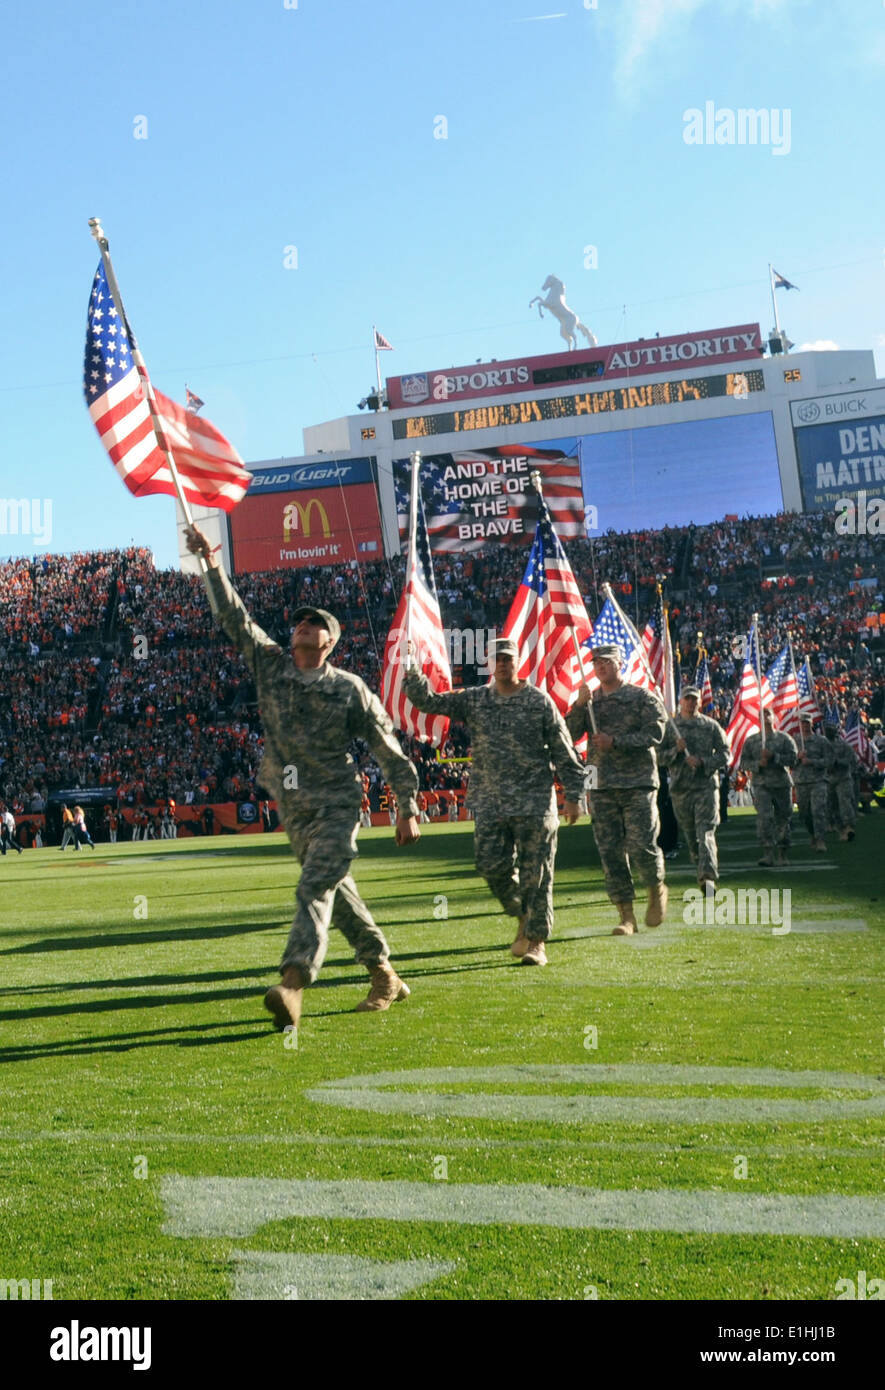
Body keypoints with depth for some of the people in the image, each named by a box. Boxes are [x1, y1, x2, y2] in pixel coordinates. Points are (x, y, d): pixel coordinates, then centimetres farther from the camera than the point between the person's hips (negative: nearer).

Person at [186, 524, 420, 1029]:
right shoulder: (271, 665, 4)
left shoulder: (351, 690, -5)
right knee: (338, 892, 12)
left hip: (337, 804, -5)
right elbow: (234, 617, 5)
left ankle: (293, 985, -32)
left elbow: (391, 751, -1)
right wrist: (212, 565, -4)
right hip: (294, 808, 5)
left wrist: (408, 811, -2)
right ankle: (386, 977, 25)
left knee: (315, 890, -19)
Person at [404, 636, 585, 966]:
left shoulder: (539, 701, -1)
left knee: (535, 875, -1)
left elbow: (563, 752, 1)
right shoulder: (474, 699, 8)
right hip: (490, 804, 3)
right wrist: (411, 671, -12)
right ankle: (524, 917, 25)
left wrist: (572, 796, -2)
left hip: (534, 803, -3)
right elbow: (428, 701, 5)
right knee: (491, 866, 0)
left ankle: (537, 942, 8)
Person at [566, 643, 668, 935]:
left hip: (638, 783, -4)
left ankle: (657, 889, 20)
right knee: (610, 852, 0)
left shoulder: (642, 698, 1)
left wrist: (615, 742, -16)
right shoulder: (588, 701, 13)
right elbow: (568, 735, 4)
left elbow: (654, 733, -9)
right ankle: (626, 916, 6)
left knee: (641, 846, -10)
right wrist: (579, 705, -11)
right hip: (602, 786, 4)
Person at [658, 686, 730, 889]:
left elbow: (724, 755, 4)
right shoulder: (669, 726, 9)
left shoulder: (711, 726, 7)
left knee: (705, 831, -15)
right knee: (690, 835, 8)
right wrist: (676, 750, -13)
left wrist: (702, 762, -11)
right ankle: (704, 872, 23)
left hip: (706, 786, -2)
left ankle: (708, 876, -24)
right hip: (680, 788, 2)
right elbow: (660, 757, 5)